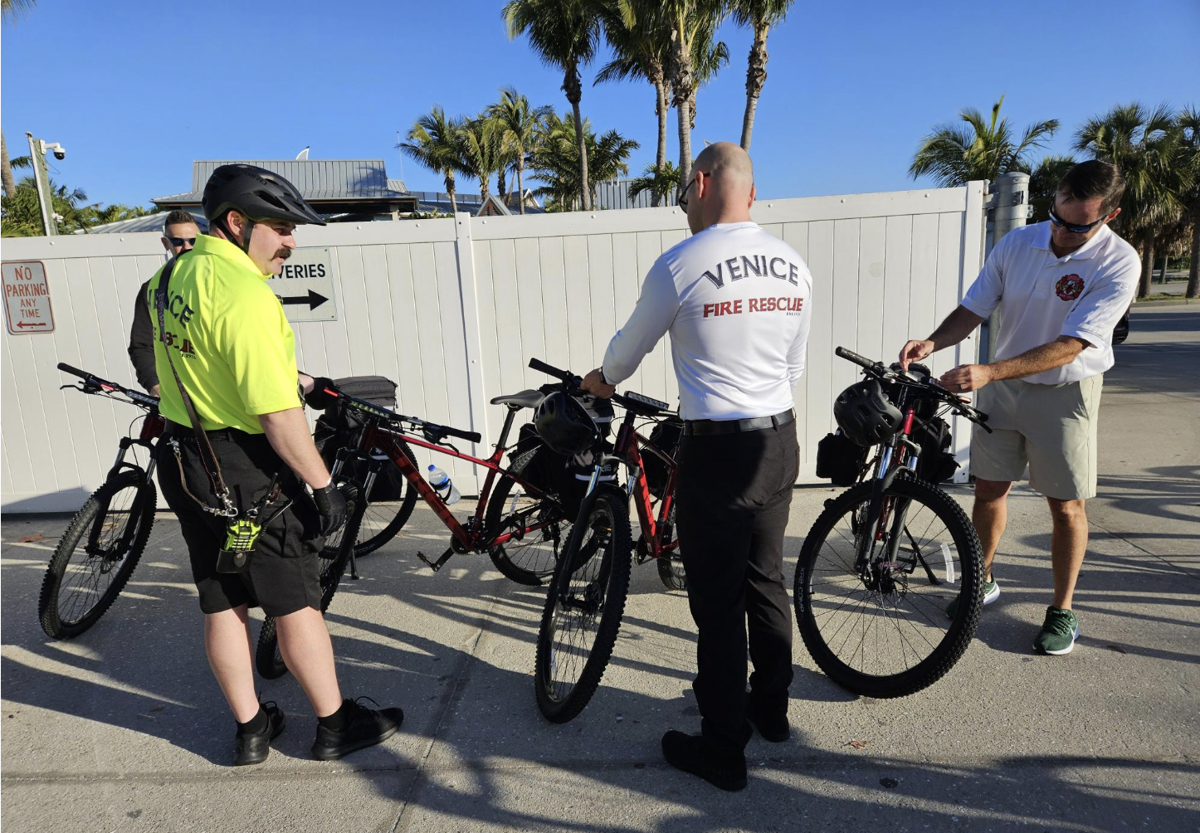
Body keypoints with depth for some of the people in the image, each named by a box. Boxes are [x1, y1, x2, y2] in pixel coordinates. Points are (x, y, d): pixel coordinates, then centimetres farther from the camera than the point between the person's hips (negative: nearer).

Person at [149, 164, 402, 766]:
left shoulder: (170, 276, 7)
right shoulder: (243, 293, -23)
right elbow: (277, 413, -26)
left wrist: (296, 376, 24)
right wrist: (323, 484, -18)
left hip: (183, 462, 9)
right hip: (245, 472, -9)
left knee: (223, 604, 16)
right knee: (296, 603, 6)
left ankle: (249, 730, 31)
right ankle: (335, 725, 23)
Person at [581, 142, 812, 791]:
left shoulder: (680, 265, -13)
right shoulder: (793, 264, 5)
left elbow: (631, 344, 3)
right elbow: (794, 366, 14)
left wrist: (603, 379, 24)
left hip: (717, 452, -6)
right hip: (781, 443, 7)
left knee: (718, 604, 5)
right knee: (767, 583, 21)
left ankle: (722, 750, 20)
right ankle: (772, 710, 40)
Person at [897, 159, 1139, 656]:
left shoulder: (1118, 263, -18)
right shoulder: (1017, 243, -5)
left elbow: (1068, 347, -26)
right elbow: (973, 309, -2)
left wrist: (988, 371, -36)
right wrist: (932, 343, -22)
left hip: (1064, 393, -3)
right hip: (1001, 386, 4)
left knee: (1066, 505, 4)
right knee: (989, 488, 10)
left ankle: (1062, 610, 22)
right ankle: (982, 580, 30)